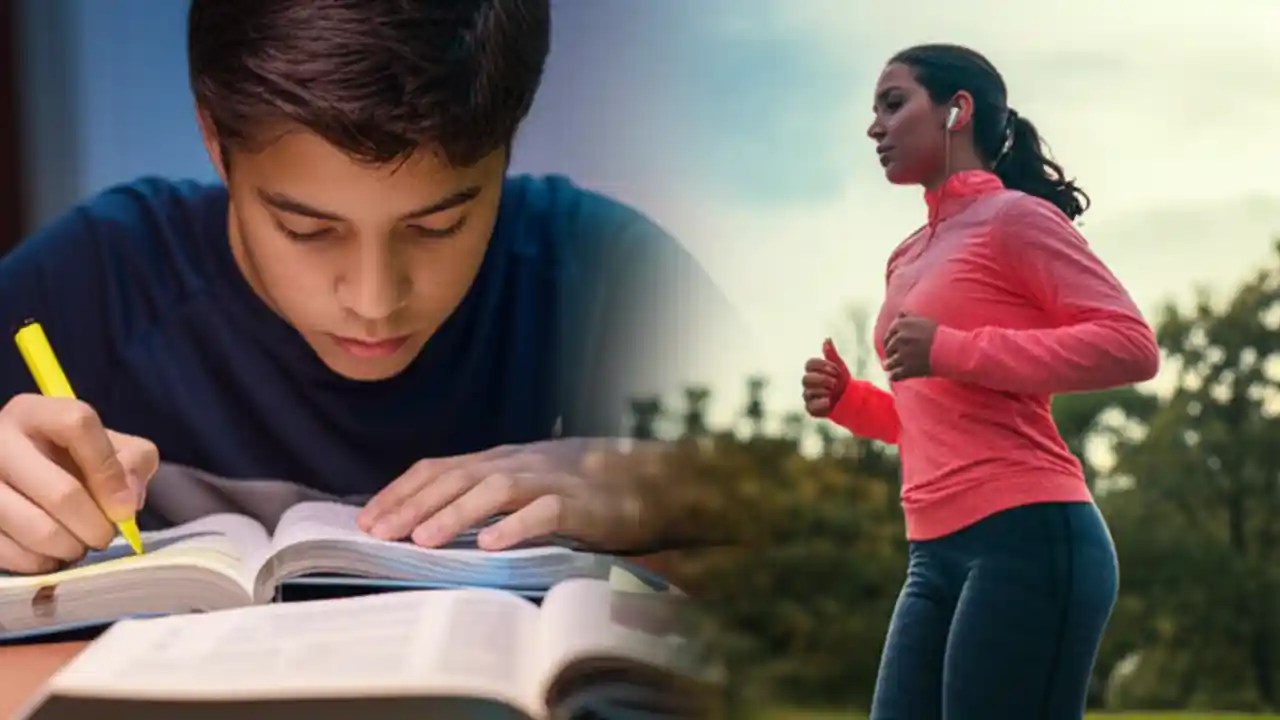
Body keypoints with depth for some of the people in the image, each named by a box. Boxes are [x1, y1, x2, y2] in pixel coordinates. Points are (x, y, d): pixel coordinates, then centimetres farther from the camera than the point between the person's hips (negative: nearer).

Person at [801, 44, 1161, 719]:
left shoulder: (1015, 216, -2)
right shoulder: (908, 257, 21)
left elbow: (1133, 345, -13)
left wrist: (952, 351, -17)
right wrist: (848, 399, 10)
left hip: (1025, 538, -8)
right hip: (937, 552, 8)